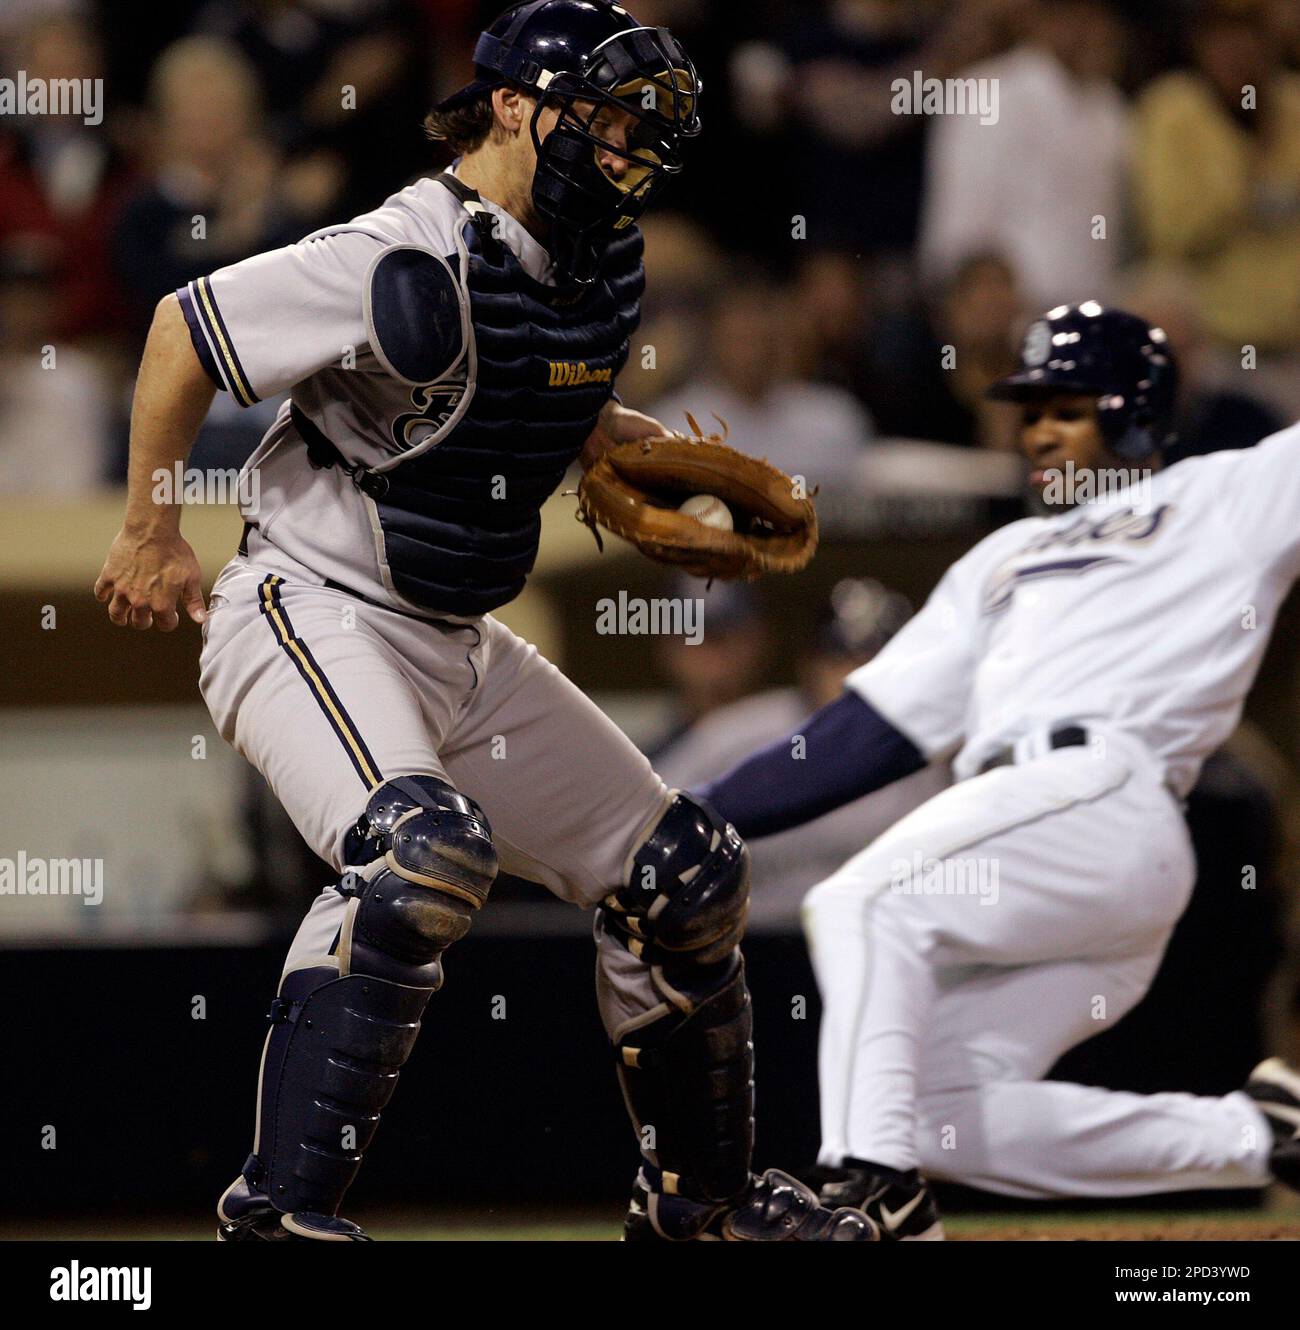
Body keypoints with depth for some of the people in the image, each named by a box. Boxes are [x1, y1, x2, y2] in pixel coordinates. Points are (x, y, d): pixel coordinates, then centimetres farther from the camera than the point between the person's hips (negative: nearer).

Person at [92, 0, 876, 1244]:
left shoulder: (597, 266, 5)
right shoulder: (412, 267, -22)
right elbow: (184, 328, -14)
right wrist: (150, 530, -6)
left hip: (463, 649, 9)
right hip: (311, 617, -9)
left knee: (685, 875, 10)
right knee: (427, 848, -35)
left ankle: (700, 1190, 28)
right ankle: (281, 1203, -31)